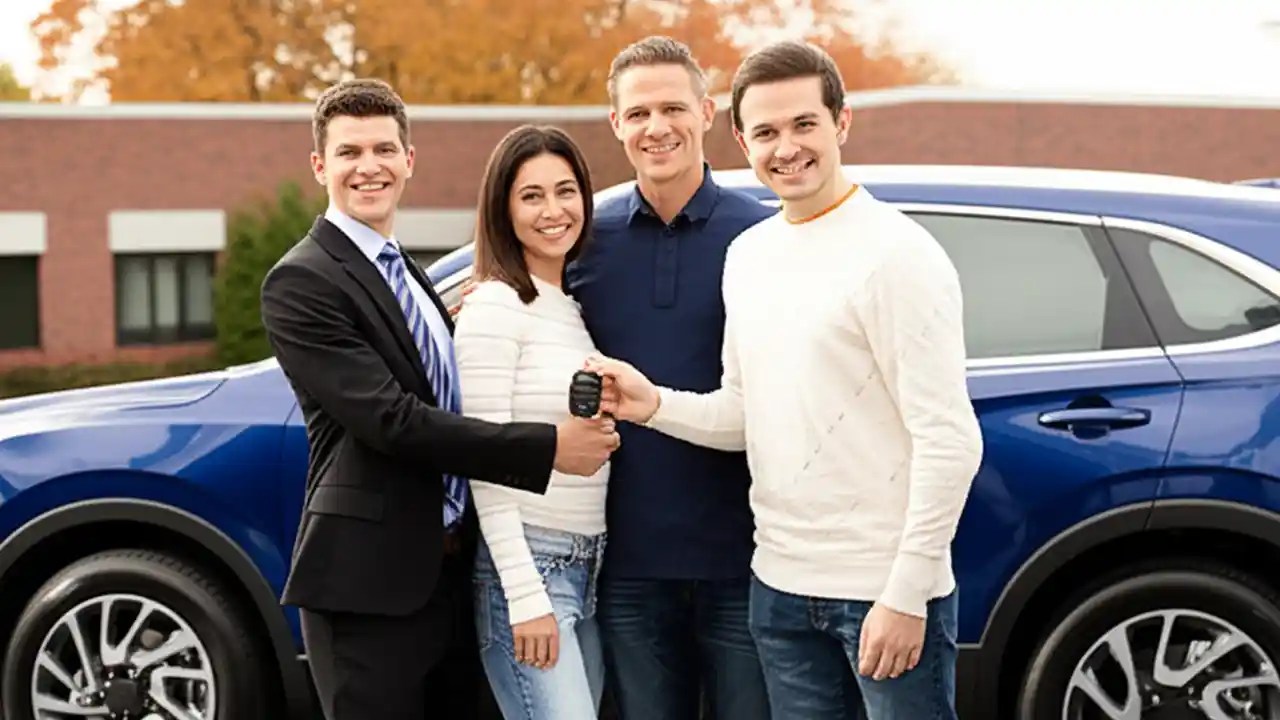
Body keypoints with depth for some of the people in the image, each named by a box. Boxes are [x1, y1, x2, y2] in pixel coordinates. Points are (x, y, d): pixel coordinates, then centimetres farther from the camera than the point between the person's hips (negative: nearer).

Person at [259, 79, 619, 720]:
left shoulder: (410, 275, 18)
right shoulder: (301, 282, -11)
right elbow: (391, 421, -20)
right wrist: (546, 447, -21)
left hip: (450, 574, 8)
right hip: (368, 585, -8)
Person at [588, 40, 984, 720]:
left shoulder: (896, 254, -12)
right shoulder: (748, 255, 11)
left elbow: (949, 441, -15)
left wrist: (906, 594, -18)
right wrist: (655, 405, -3)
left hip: (885, 588, -7)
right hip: (780, 586, 7)